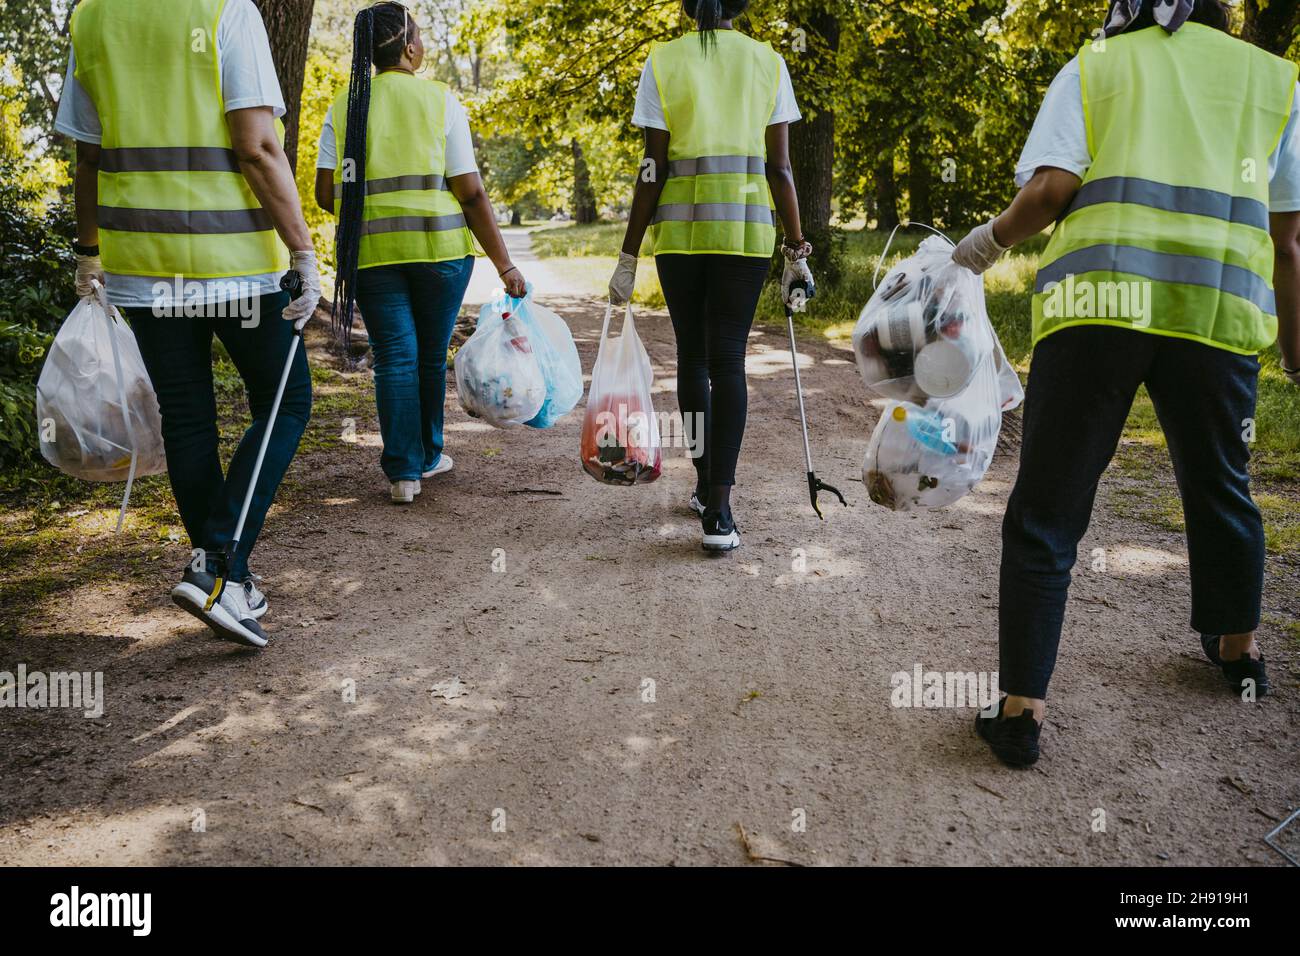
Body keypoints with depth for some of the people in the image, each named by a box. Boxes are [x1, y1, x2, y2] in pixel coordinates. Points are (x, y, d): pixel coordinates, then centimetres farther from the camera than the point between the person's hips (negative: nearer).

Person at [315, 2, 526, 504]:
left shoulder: (343, 107, 6)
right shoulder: (440, 100, -2)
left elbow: (325, 194, 3)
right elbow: (471, 193, -7)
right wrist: (504, 264, -4)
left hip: (371, 251, 2)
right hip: (440, 246, -1)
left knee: (394, 358, 5)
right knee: (432, 355, 13)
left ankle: (403, 471, 1)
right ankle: (427, 455, 29)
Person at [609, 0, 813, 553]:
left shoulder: (662, 61, 4)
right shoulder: (768, 62, 7)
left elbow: (652, 170, -1)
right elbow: (780, 168, 2)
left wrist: (628, 258, 3)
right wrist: (797, 253, 7)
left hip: (678, 225, 0)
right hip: (746, 226, 0)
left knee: (692, 354, 14)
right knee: (728, 361, 0)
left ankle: (706, 483, 22)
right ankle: (718, 511, -7)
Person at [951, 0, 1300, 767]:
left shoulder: (1094, 65, 15)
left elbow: (1049, 189, -2)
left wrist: (990, 242, 15)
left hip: (1096, 302, -2)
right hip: (1219, 311, 3)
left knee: (1046, 516, 4)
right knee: (1220, 488, 25)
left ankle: (1022, 710, 3)